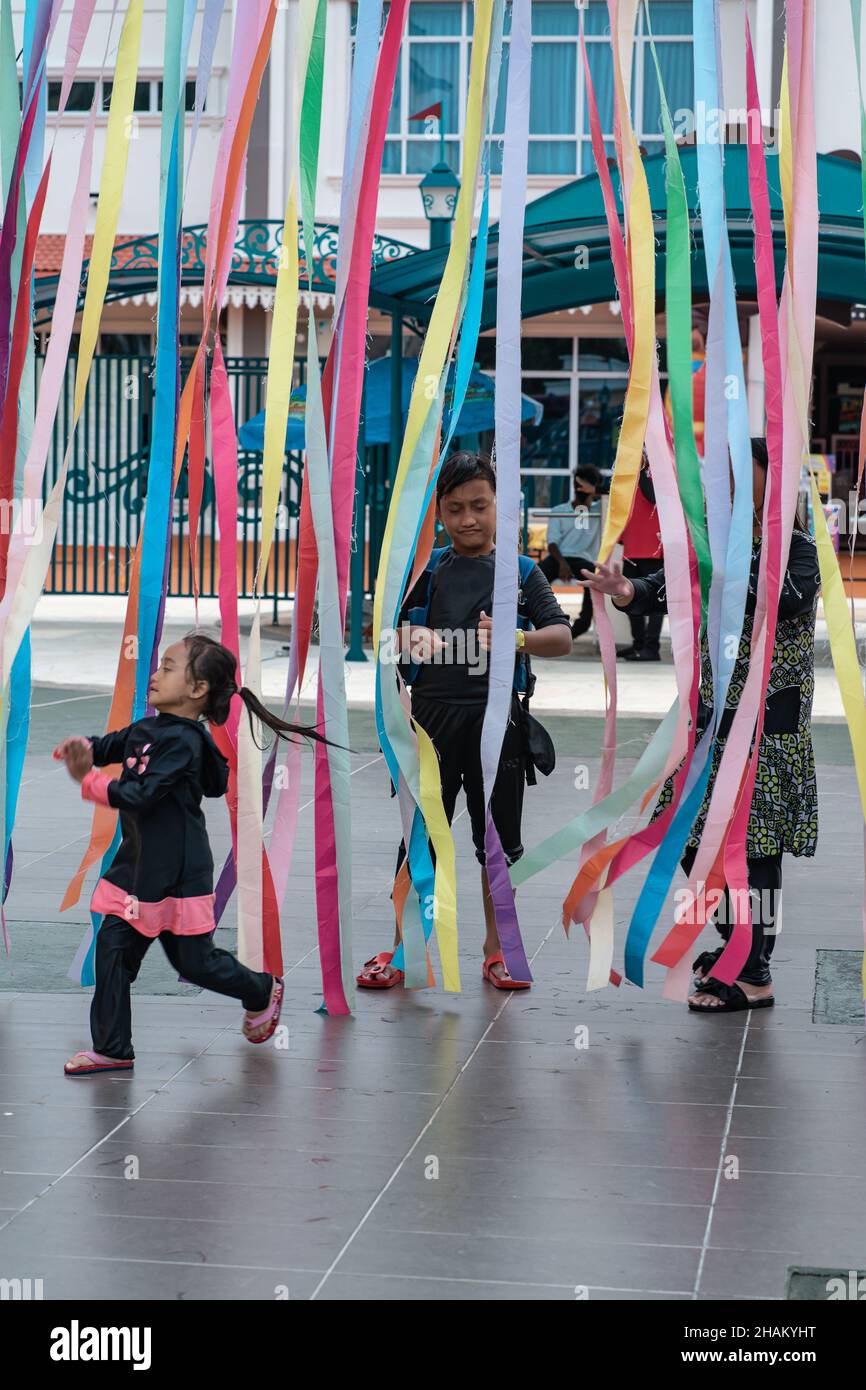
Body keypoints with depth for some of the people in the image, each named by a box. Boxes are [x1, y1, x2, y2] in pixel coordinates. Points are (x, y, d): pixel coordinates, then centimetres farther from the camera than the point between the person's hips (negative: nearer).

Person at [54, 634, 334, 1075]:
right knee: (113, 947, 1)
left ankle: (262, 991, 35)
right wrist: (82, 748, -7)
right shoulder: (144, 729, 5)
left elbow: (142, 795, -27)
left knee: (193, 961, 8)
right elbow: (109, 746, 16)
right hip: (138, 865, 8)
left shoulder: (183, 742, -21)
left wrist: (88, 780, -27)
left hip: (176, 873, -8)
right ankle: (112, 1048, 9)